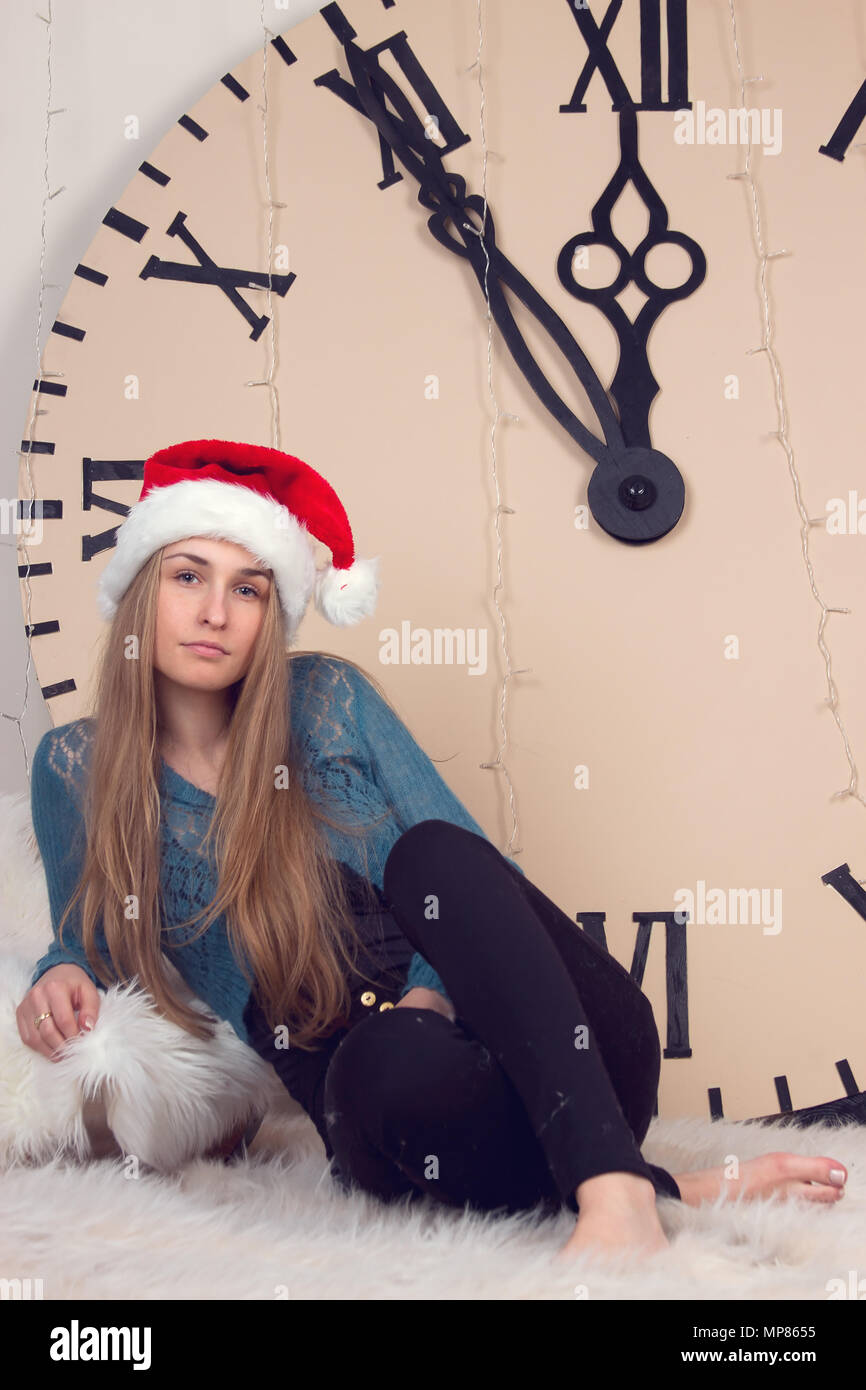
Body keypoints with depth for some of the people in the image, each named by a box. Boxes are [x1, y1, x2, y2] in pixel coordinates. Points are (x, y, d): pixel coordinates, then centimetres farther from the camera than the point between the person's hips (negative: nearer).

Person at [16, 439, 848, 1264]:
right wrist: (61, 979, -6)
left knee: (429, 856, -31)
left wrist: (433, 989, -15)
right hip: (368, 1100, -1)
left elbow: (464, 867, 4)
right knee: (395, 1056, -38)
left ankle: (614, 1189, -40)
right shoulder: (76, 770, 6)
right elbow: (89, 941, 18)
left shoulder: (327, 698, 5)